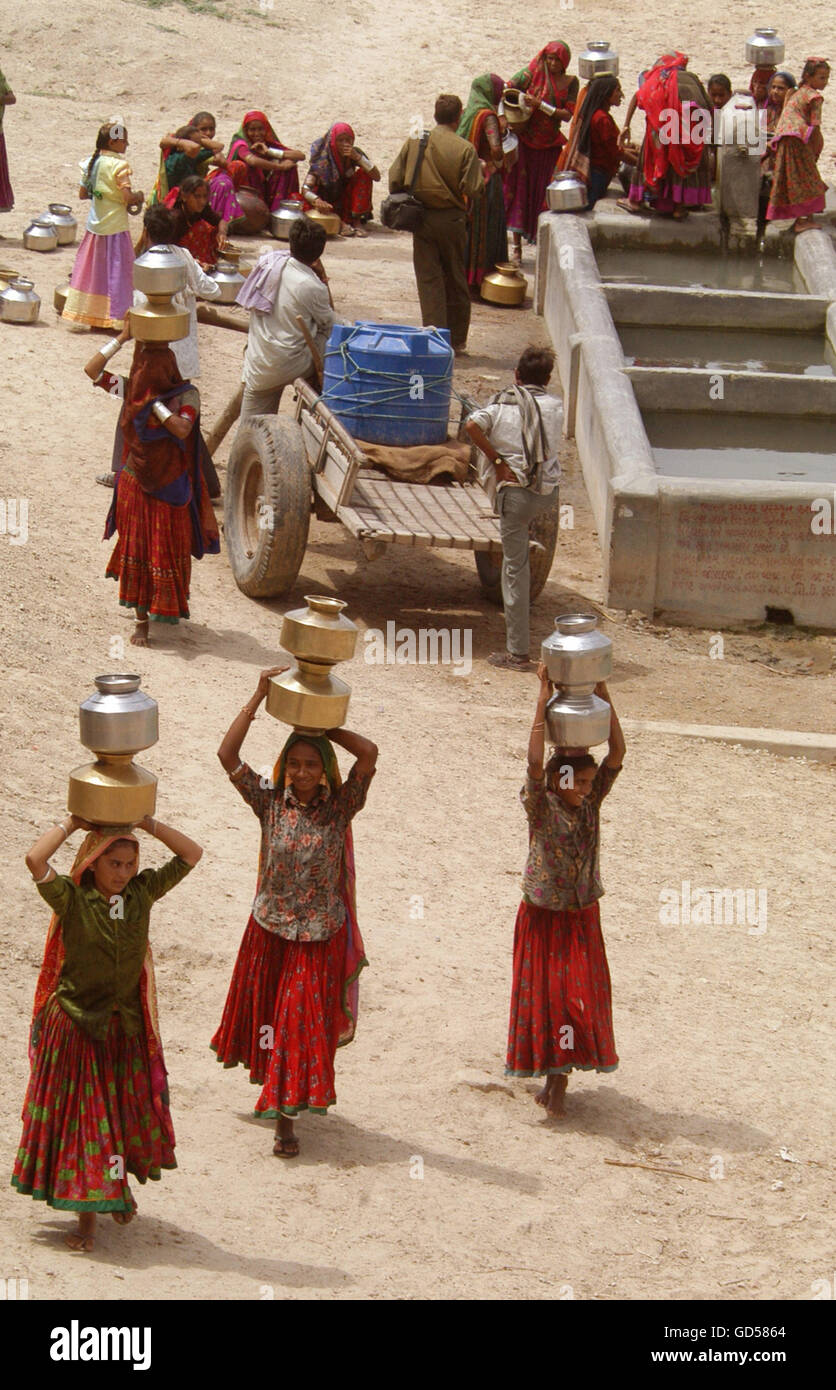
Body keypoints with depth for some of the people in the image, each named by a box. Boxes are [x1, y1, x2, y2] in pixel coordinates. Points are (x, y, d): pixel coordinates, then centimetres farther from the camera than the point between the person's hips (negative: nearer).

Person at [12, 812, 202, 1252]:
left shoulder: (142, 892, -3)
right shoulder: (71, 898, -15)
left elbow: (191, 854, -1)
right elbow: (35, 859, -33)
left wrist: (146, 823, -8)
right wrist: (72, 823, -20)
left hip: (127, 1029, 4)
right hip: (77, 1028, -4)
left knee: (127, 1112, 16)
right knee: (80, 1118, 3)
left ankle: (120, 1183, 41)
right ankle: (87, 1213, 13)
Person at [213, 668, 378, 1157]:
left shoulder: (339, 808, -9)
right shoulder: (270, 802, -7)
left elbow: (369, 753, -21)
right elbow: (228, 753, -17)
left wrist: (322, 725, -15)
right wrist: (259, 697, -18)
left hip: (321, 938, -1)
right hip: (270, 932, 1)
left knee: (303, 1024, 1)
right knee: (266, 1016, 16)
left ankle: (286, 1116, 8)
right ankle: (274, 1090, 41)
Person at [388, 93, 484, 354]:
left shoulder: (413, 142, -2)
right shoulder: (465, 149, -10)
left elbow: (395, 180, -1)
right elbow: (472, 190, -14)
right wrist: (482, 175, 6)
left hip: (422, 218, 1)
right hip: (452, 219, -1)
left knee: (428, 279, 4)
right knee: (455, 279, 12)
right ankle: (457, 339, 19)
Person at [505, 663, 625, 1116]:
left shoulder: (590, 802, -4)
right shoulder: (541, 807, -14)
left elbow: (617, 752, -12)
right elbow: (535, 763, -32)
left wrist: (603, 694, -20)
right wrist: (543, 699, -34)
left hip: (582, 917, 4)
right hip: (543, 917, -4)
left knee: (581, 995, 5)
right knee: (544, 992, 2)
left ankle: (560, 1075, 18)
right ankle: (553, 1070, 17)